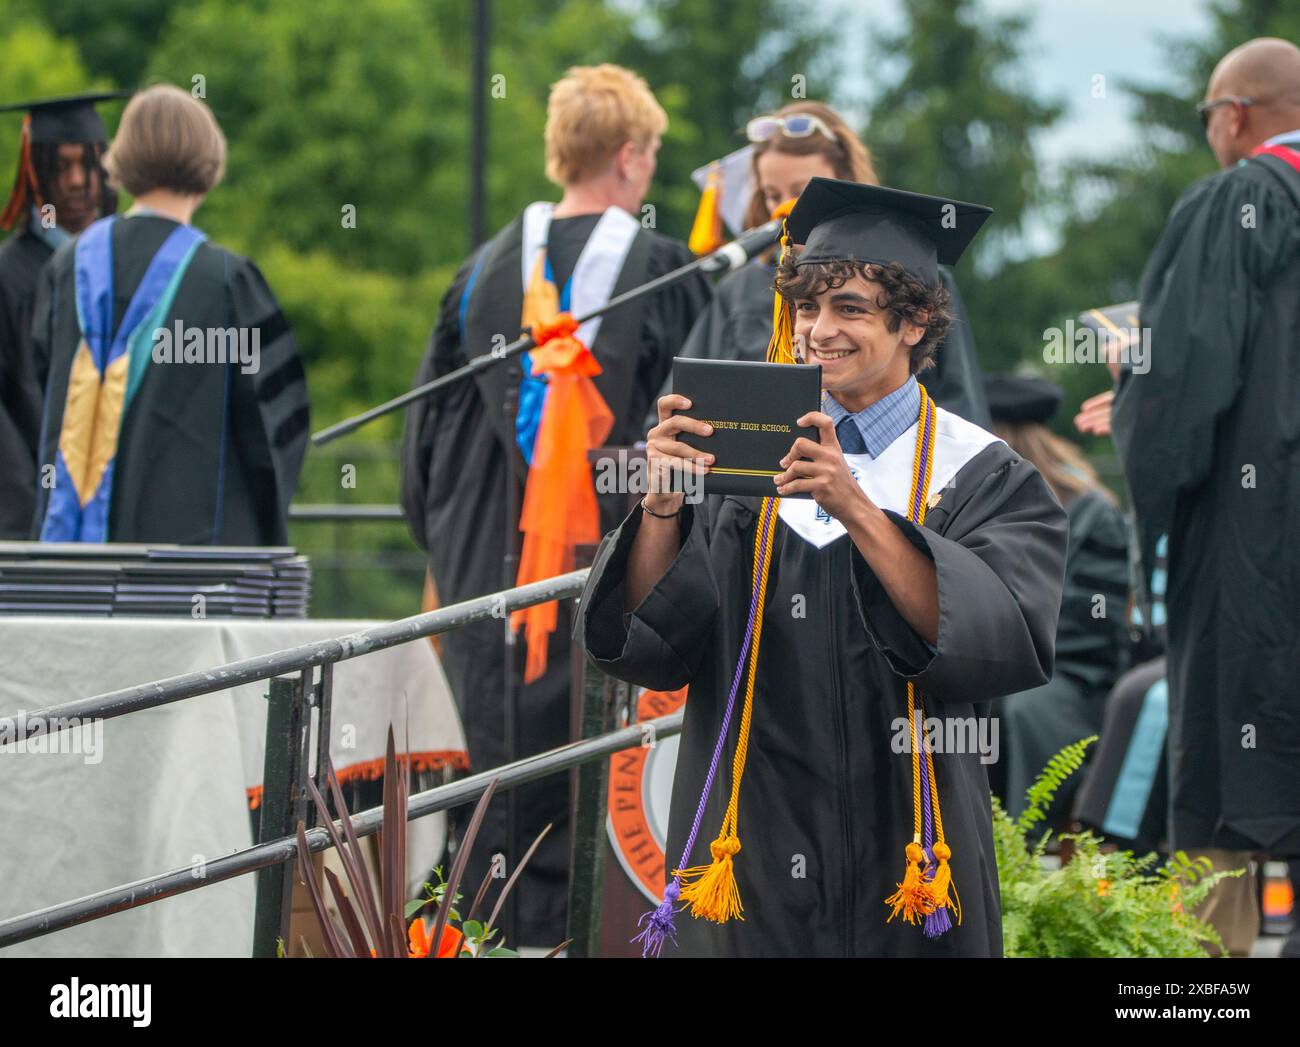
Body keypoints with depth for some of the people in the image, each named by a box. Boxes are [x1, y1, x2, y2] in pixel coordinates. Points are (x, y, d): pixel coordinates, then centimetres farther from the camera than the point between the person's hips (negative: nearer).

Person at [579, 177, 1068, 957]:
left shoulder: (982, 477, -2)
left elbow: (1007, 638, -21)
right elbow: (647, 646, -5)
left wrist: (856, 508, -29)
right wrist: (662, 504, -22)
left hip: (906, 862, -2)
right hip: (750, 857, 2)